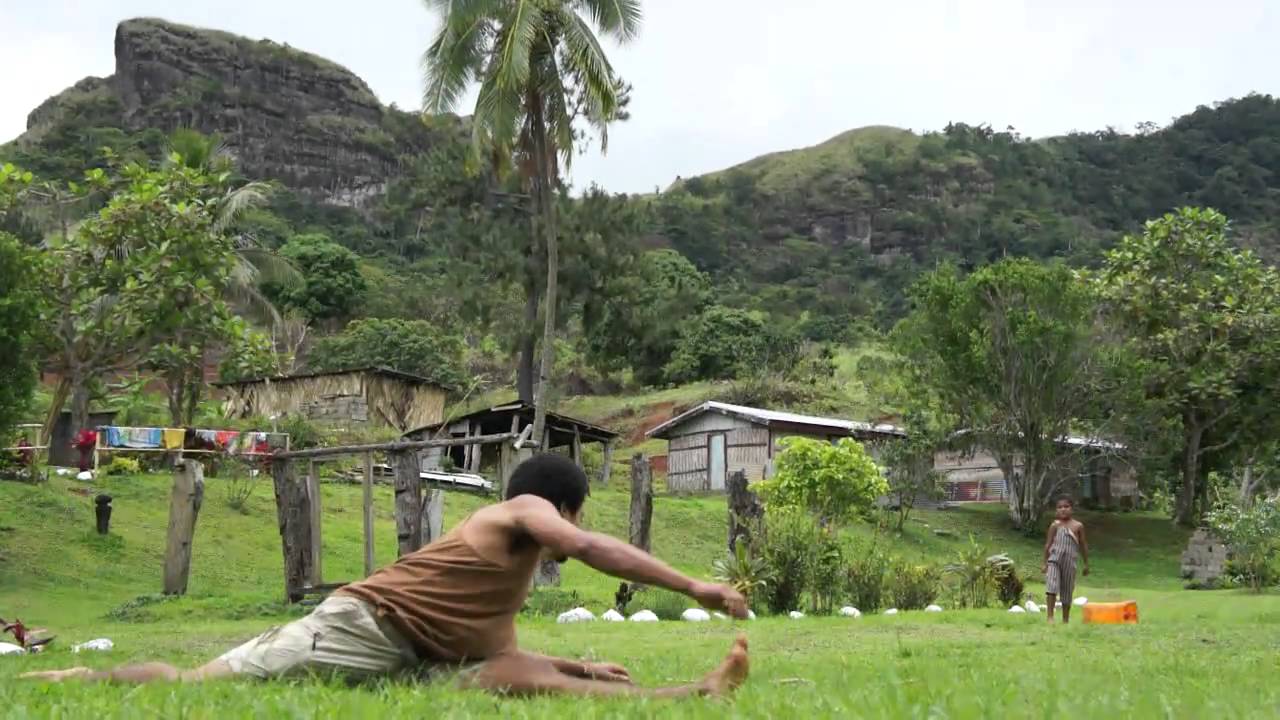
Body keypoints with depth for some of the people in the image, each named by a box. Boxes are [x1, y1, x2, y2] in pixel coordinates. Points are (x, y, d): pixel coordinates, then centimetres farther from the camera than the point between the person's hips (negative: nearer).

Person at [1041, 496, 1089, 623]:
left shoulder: (1078, 526, 2)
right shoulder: (1055, 525, 2)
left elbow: (1083, 546, 9)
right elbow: (1048, 544, 6)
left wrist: (1086, 564, 12)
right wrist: (1045, 563, 6)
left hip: (1069, 562, 1)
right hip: (1054, 560, -1)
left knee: (1067, 592, 8)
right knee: (1051, 586, -20)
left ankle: (1065, 620, 21)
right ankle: (1050, 616, -21)